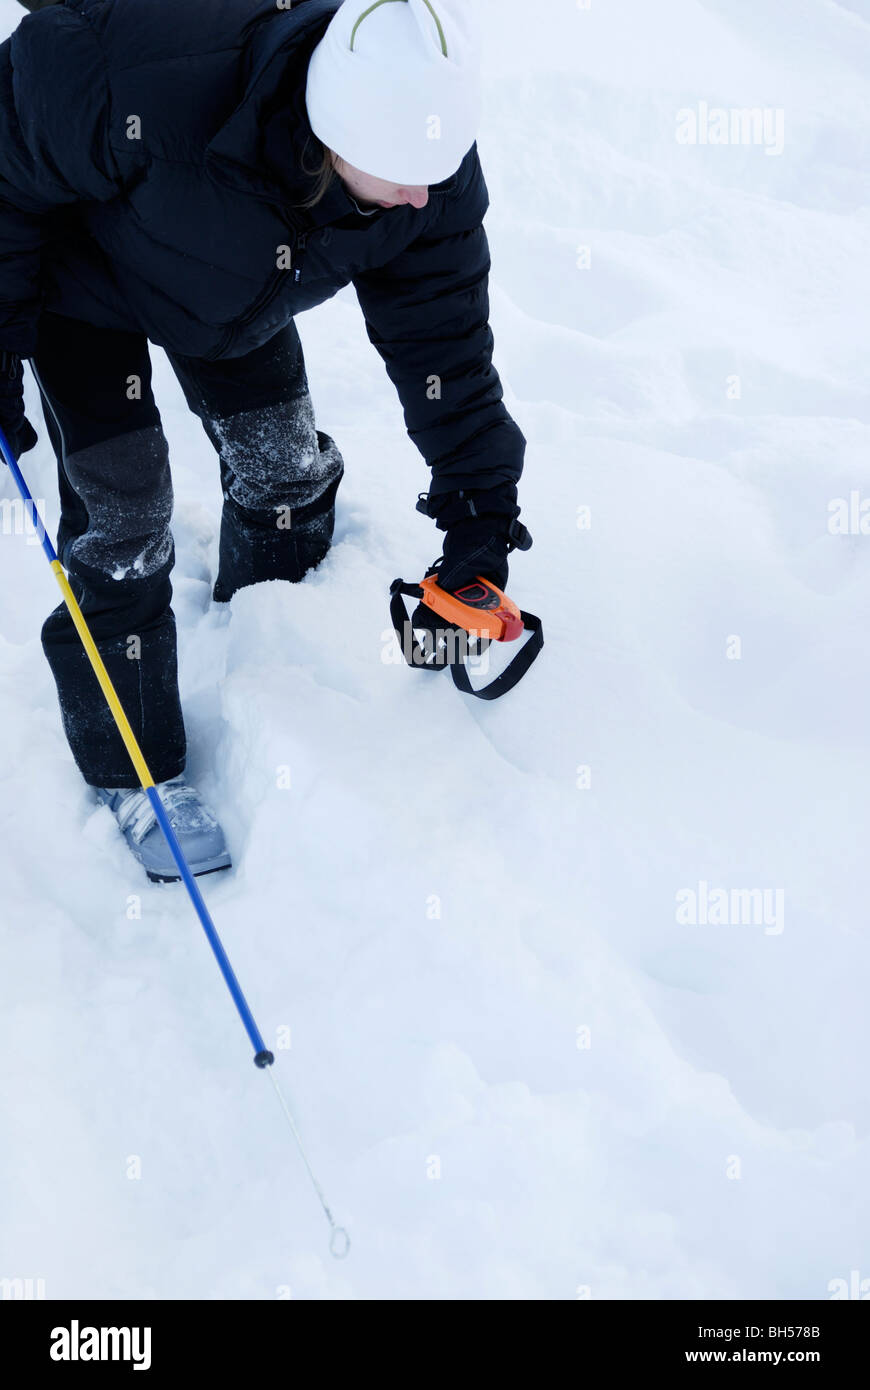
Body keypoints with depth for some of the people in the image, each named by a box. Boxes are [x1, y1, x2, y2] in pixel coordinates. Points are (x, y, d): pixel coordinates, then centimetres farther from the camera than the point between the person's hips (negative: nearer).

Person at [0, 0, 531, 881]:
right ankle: (133, 772, 13)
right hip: (81, 275, -4)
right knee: (122, 515, -7)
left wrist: (480, 509, -17)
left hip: (235, 294, 5)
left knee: (285, 466, 11)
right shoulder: (154, 89, -46)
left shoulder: (430, 170, -29)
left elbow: (442, 335, -17)